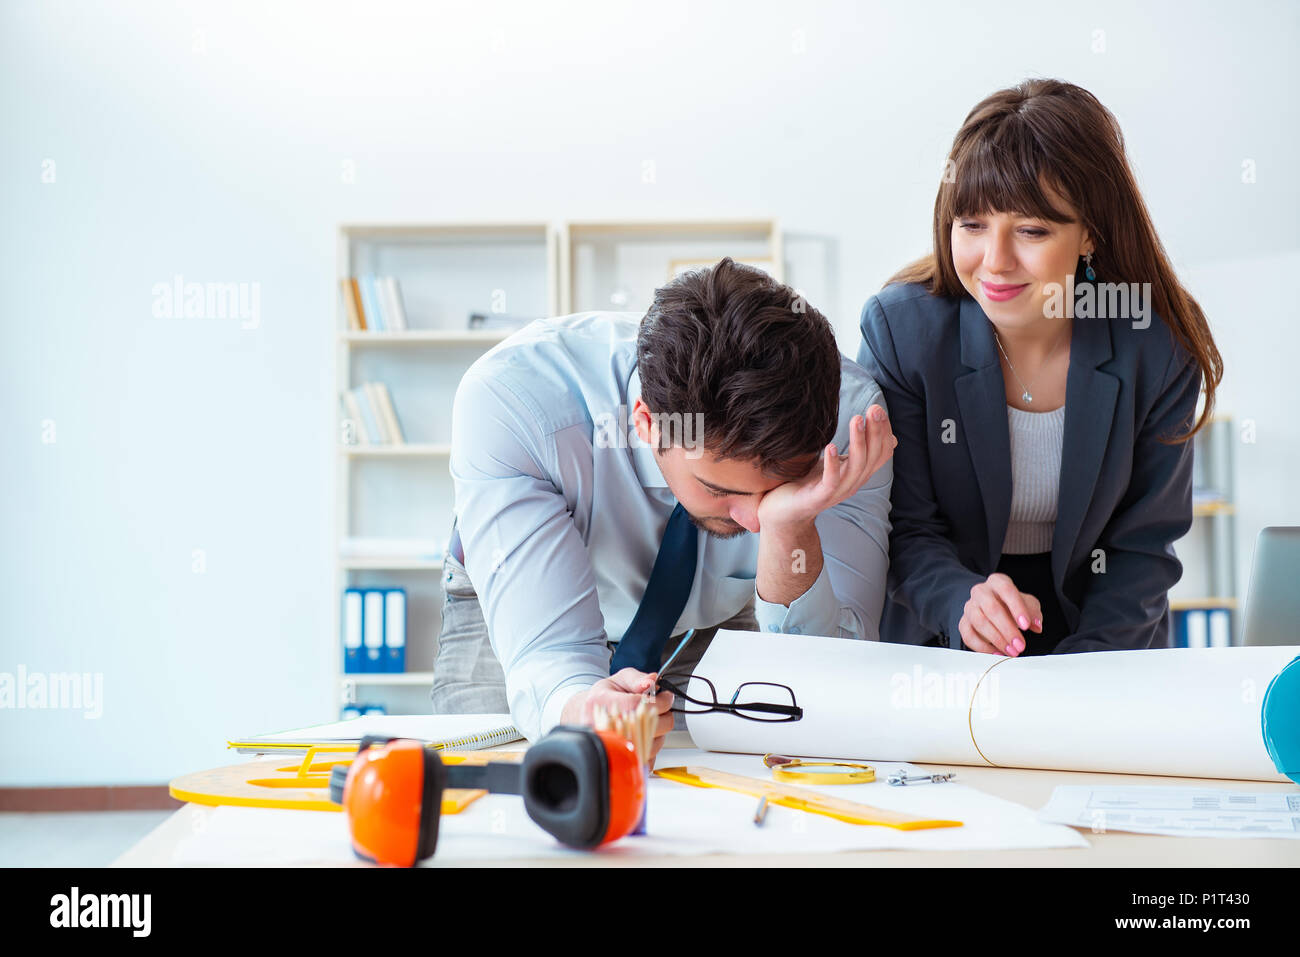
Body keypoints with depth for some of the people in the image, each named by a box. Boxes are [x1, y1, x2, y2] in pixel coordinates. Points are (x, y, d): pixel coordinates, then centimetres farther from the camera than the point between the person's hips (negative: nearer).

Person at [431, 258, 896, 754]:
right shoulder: (506, 401, -36)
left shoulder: (848, 410, -30)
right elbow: (549, 651, -37)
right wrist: (581, 712, -59)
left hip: (728, 621, 2)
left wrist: (791, 534, -45)